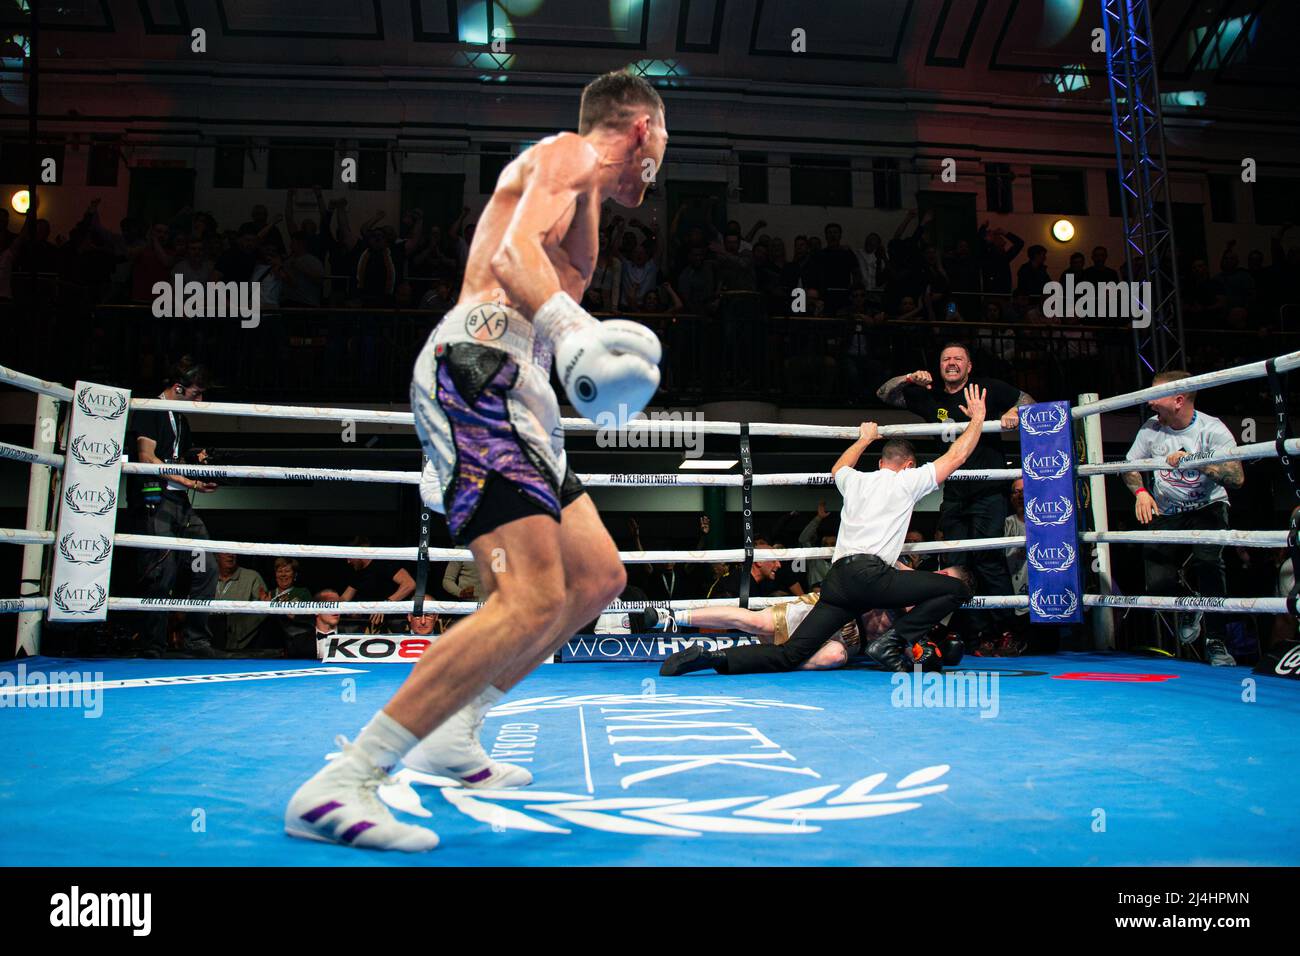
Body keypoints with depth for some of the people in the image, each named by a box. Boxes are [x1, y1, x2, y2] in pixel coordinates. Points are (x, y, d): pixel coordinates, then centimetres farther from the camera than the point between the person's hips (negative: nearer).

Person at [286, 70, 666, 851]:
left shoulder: (578, 187, 31)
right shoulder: (570, 154, 0)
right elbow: (513, 252, -20)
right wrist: (568, 324, -35)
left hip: (509, 389, 11)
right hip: (480, 369, -11)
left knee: (598, 577, 11)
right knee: (532, 600, -21)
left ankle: (453, 734, 20)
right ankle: (338, 786, -18)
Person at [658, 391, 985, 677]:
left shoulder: (856, 480, 24)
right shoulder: (908, 480, 10)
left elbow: (837, 468, 49)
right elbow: (956, 456, 15)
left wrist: (865, 439, 63)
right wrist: (977, 418, 31)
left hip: (837, 579, 6)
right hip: (871, 574, -5)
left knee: (790, 655, 3)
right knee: (957, 589, 6)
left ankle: (712, 658, -16)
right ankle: (893, 642, -5)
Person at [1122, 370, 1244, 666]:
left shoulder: (1212, 429, -14)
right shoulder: (1151, 427, -3)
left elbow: (1237, 477, -24)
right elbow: (1129, 465, 8)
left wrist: (1194, 460, -36)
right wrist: (1140, 491, -12)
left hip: (1207, 507, -3)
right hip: (1165, 512, 3)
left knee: (1207, 561, -31)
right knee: (1157, 585, -11)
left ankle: (1215, 640, -16)